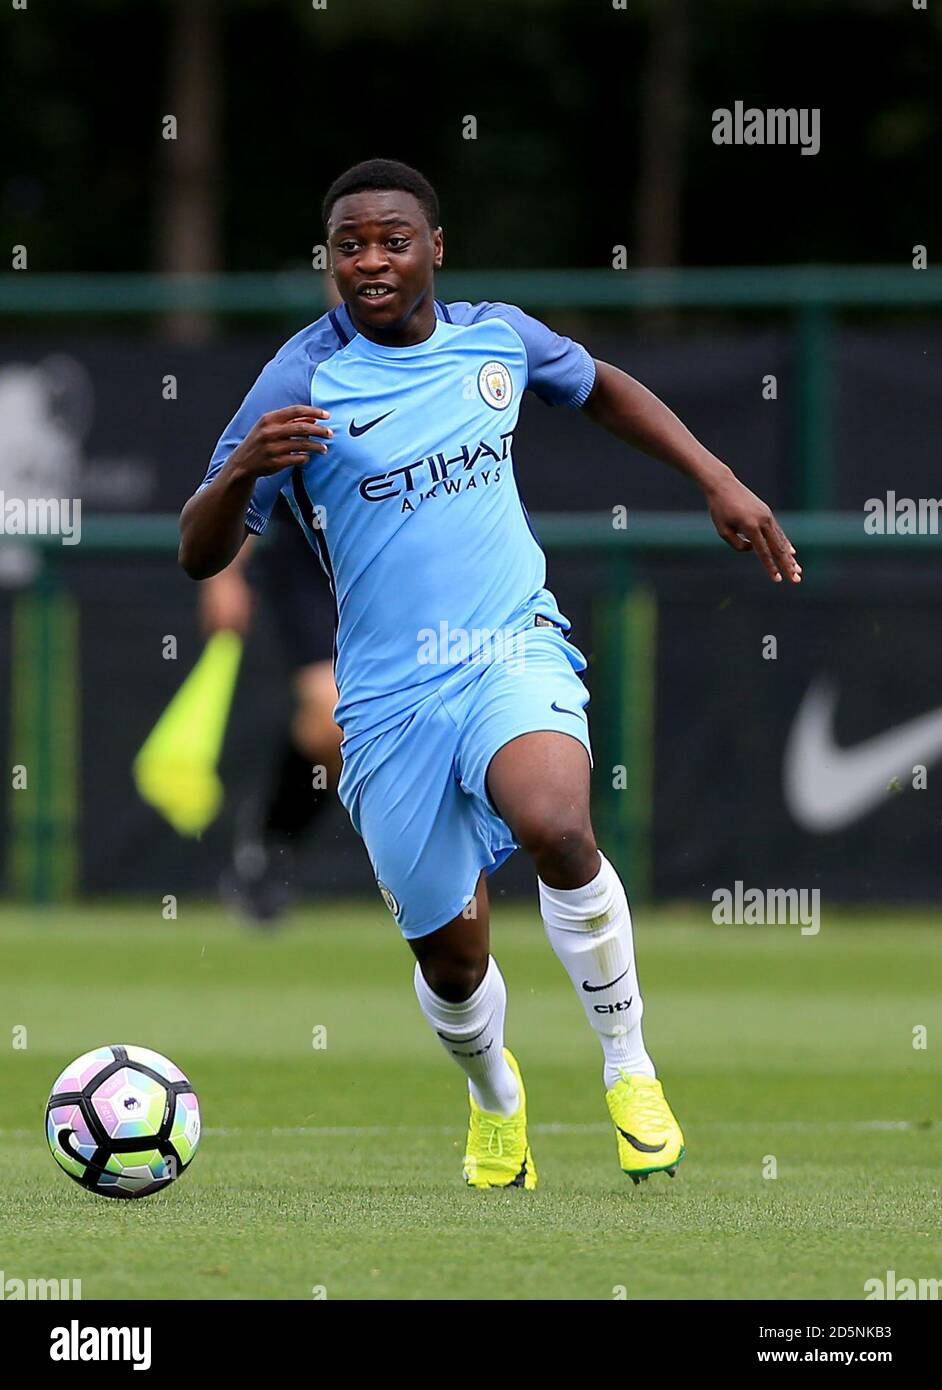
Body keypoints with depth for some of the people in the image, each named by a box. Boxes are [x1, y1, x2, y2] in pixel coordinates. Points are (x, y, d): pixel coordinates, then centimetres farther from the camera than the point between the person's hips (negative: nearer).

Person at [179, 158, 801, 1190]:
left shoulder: (497, 336, 4)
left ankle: (629, 1068, -12)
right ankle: (494, 1097, 40)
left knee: (554, 827, -31)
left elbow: (603, 391, 27)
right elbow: (200, 556, -9)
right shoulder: (304, 378, -7)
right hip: (390, 696, 0)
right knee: (450, 954, 5)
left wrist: (718, 482, 20)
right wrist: (244, 468, -29)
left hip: (514, 649, 0)